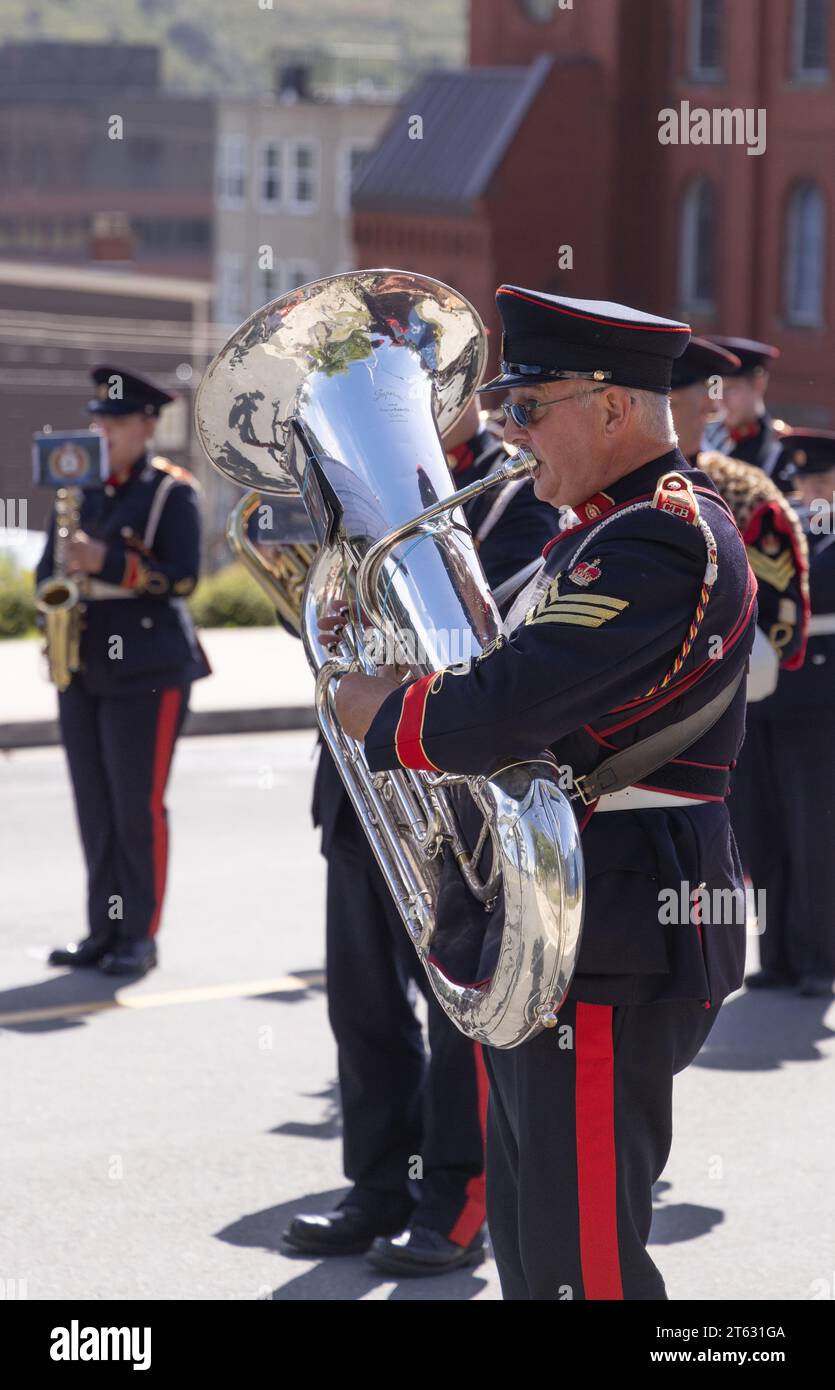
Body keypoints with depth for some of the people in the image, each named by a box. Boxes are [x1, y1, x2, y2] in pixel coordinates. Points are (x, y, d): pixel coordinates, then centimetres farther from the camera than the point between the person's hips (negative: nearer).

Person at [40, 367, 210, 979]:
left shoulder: (172, 492, -4)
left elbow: (182, 576, -13)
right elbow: (50, 568, 17)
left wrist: (106, 561, -21)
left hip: (147, 669, -6)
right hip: (84, 668, 6)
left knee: (139, 804, -4)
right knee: (95, 805, 6)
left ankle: (140, 935, 2)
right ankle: (104, 930, 12)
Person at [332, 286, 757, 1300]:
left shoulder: (665, 539, -18)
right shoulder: (603, 532, 17)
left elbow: (503, 713, -26)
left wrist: (379, 712, -9)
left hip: (616, 955, -11)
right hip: (541, 941, 11)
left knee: (580, 1261, -7)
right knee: (528, 1245, 17)